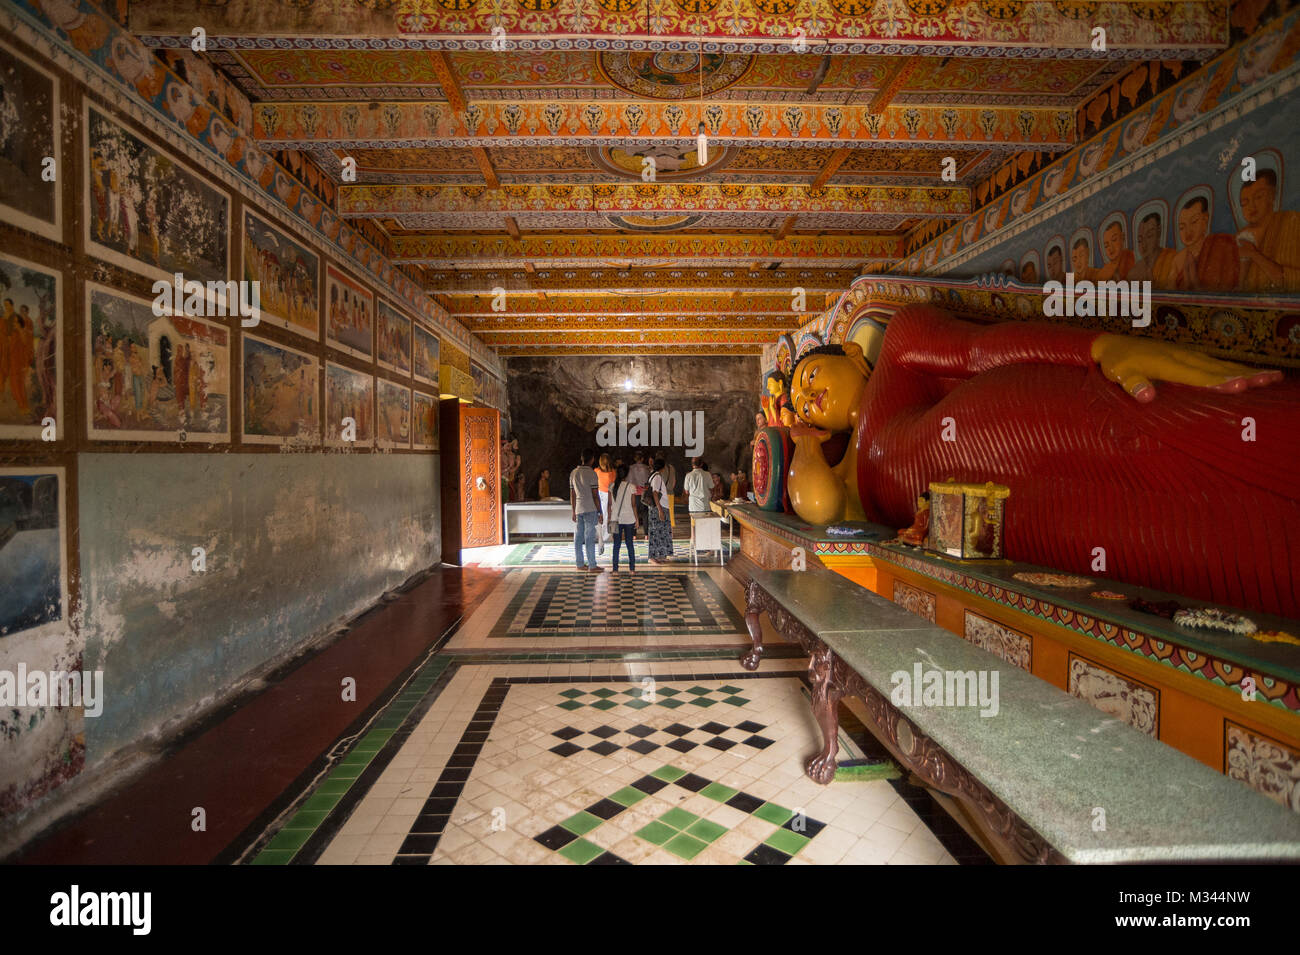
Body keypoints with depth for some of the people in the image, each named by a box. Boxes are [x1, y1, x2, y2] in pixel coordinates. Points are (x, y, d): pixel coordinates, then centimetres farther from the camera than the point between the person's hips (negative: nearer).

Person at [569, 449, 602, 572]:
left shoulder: (573, 473, 9)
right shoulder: (591, 473, -10)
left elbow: (572, 495, 11)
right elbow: (595, 495, -11)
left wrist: (574, 512, 17)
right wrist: (599, 512, -5)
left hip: (578, 509, 6)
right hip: (590, 509, -6)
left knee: (578, 537, 9)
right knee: (590, 537, -3)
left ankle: (580, 563, 16)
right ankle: (592, 565, 0)